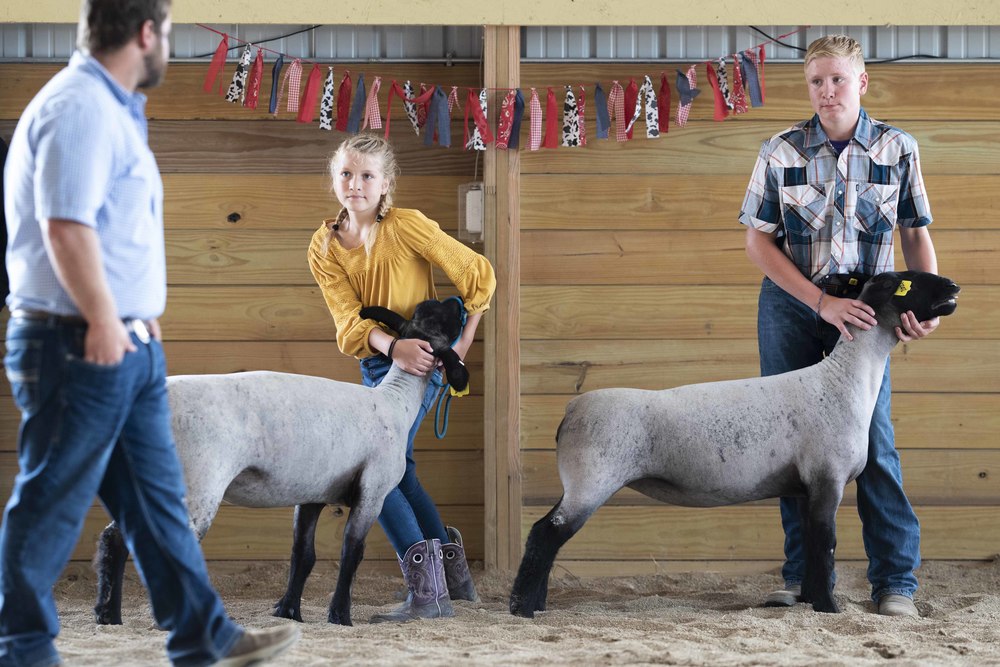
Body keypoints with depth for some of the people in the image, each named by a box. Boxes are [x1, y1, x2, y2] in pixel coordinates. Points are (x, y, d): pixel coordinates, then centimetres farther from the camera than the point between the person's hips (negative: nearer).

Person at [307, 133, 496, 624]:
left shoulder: (406, 226, -17)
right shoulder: (324, 247, -2)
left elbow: (477, 274, -11)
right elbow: (349, 321, -13)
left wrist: (464, 341, -13)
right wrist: (392, 345, -32)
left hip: (420, 359, -7)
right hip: (375, 363, 7)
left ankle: (427, 590, -16)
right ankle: (451, 571, 33)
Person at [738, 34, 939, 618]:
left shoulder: (899, 149, -1)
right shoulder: (781, 152, -3)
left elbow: (917, 235, 5)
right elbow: (759, 241, -3)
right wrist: (823, 303, -13)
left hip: (864, 307, -1)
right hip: (791, 305, 1)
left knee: (873, 438, -8)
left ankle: (896, 581, -3)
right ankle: (804, 575, 13)